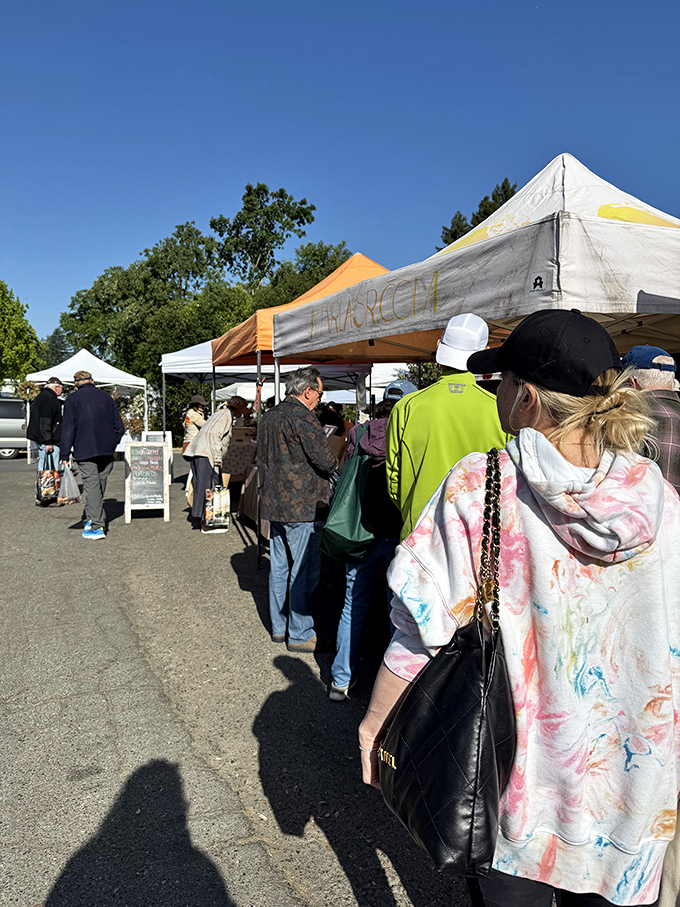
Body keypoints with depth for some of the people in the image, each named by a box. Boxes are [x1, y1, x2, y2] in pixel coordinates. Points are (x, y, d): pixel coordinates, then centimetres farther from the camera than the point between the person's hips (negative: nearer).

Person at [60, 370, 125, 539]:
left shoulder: (72, 399, 0)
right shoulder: (106, 397, 11)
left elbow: (68, 429, -5)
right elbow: (119, 427, 10)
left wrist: (65, 455, -2)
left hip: (85, 451, -4)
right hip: (106, 451, 4)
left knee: (91, 486, -4)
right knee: (100, 486, 15)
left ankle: (97, 527, -8)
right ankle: (93, 518, 25)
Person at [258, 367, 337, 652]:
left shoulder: (268, 417, 13)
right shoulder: (302, 416, -15)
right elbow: (324, 460, -17)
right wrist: (338, 469, 3)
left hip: (273, 503, 9)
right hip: (302, 505, -9)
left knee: (279, 566, 15)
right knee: (304, 571, 0)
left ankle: (278, 627, 25)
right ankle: (300, 635, 7)